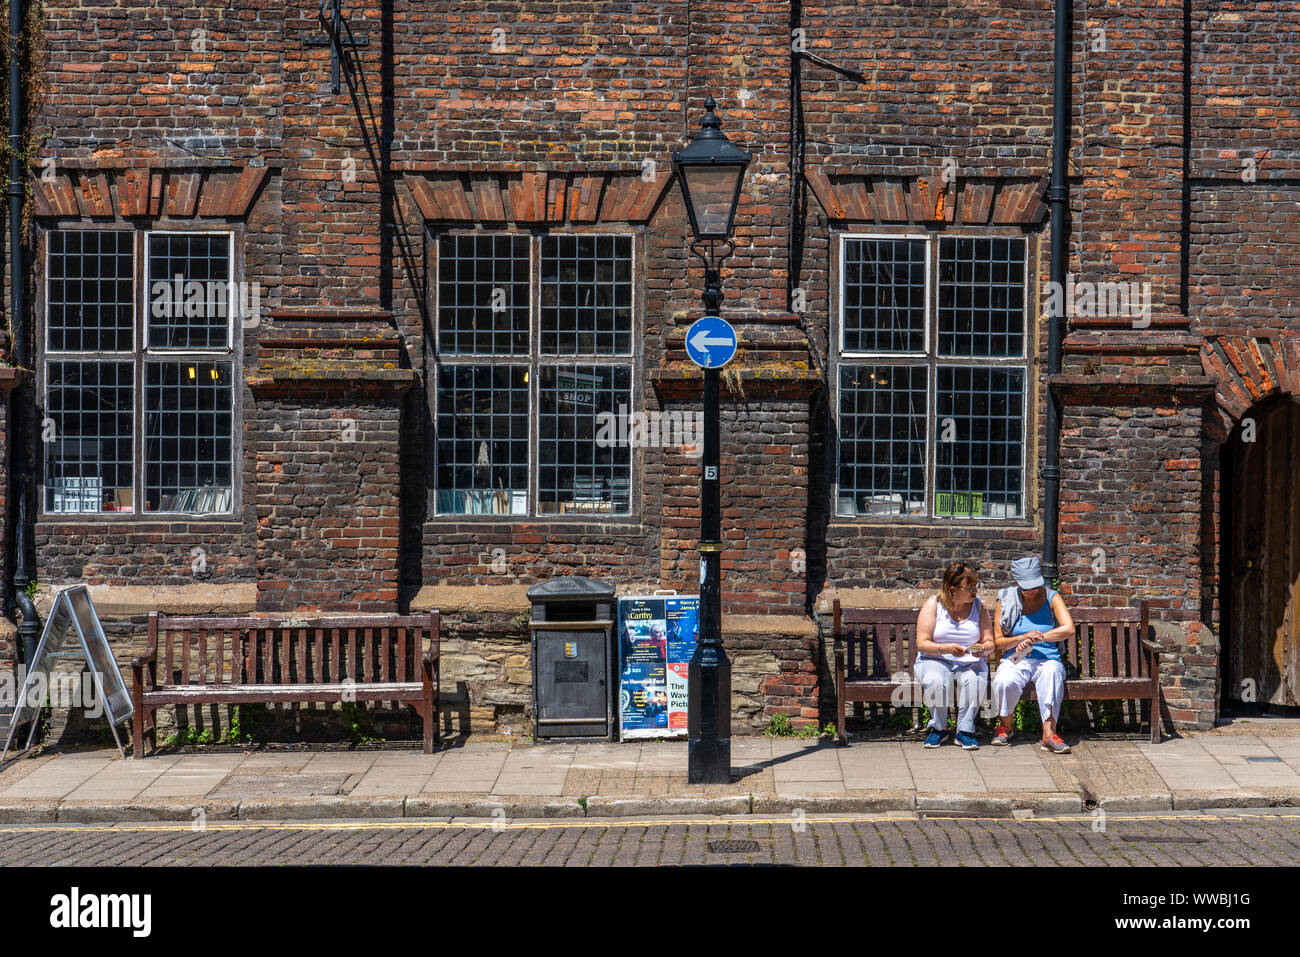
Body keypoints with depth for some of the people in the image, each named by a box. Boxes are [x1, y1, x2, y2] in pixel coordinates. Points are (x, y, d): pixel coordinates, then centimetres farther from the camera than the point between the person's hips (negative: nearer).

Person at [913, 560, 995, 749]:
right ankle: (939, 728, -10)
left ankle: (965, 730, -18)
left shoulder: (978, 605, 6)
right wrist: (947, 648, -25)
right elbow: (922, 643, -8)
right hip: (935, 660, -2)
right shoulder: (933, 604, -3)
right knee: (935, 681, -36)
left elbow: (989, 642, 7)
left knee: (975, 679, -34)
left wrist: (984, 648, -18)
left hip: (970, 662, 2)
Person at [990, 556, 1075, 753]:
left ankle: (1049, 733, -41)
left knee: (1051, 674, -37)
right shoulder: (1006, 601, 6)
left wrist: (1037, 638, -17)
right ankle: (1005, 725, -4)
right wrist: (1022, 638, -13)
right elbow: (998, 641, 6)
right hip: (1015, 661, 1)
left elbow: (1069, 629, -11)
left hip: (1048, 659, -1)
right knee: (1004, 682, -33)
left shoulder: (1051, 598, 4)